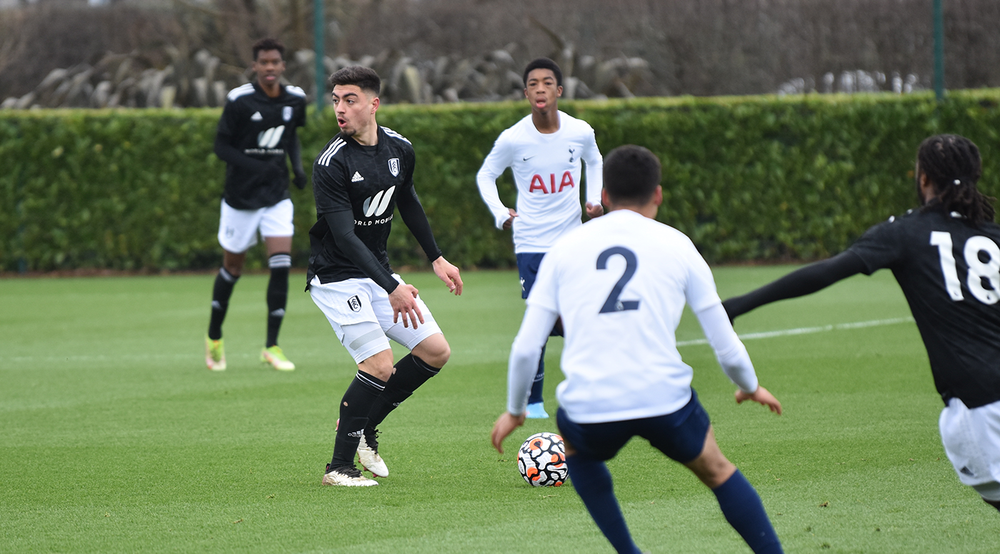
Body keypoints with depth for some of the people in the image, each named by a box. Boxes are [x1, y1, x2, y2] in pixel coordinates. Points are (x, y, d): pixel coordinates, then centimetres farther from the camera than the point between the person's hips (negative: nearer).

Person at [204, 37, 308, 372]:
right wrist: (255, 167, -25)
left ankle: (271, 347, -3)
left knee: (281, 265, -10)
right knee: (232, 269, 8)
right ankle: (214, 338, 30)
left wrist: (298, 167, 0)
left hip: (277, 196, 3)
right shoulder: (239, 101, -14)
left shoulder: (295, 100, 0)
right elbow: (221, 146, -11)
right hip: (241, 195, -3)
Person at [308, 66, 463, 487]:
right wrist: (392, 289, -33)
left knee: (436, 352, 3)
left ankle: (365, 429, 15)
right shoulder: (331, 163, -21)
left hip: (378, 271, 7)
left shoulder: (399, 148, 1)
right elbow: (345, 237, -26)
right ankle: (339, 468, -6)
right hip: (337, 277, -7)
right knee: (379, 365, -18)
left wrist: (436, 258, 21)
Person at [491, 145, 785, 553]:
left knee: (574, 446, 34)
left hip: (589, 408, 0)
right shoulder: (677, 246, 11)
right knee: (717, 470, 25)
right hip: (664, 397, 0)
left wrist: (514, 411, 27)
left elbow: (526, 348, 10)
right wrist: (750, 388, 35)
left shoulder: (564, 248, 13)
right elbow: (726, 346, 14)